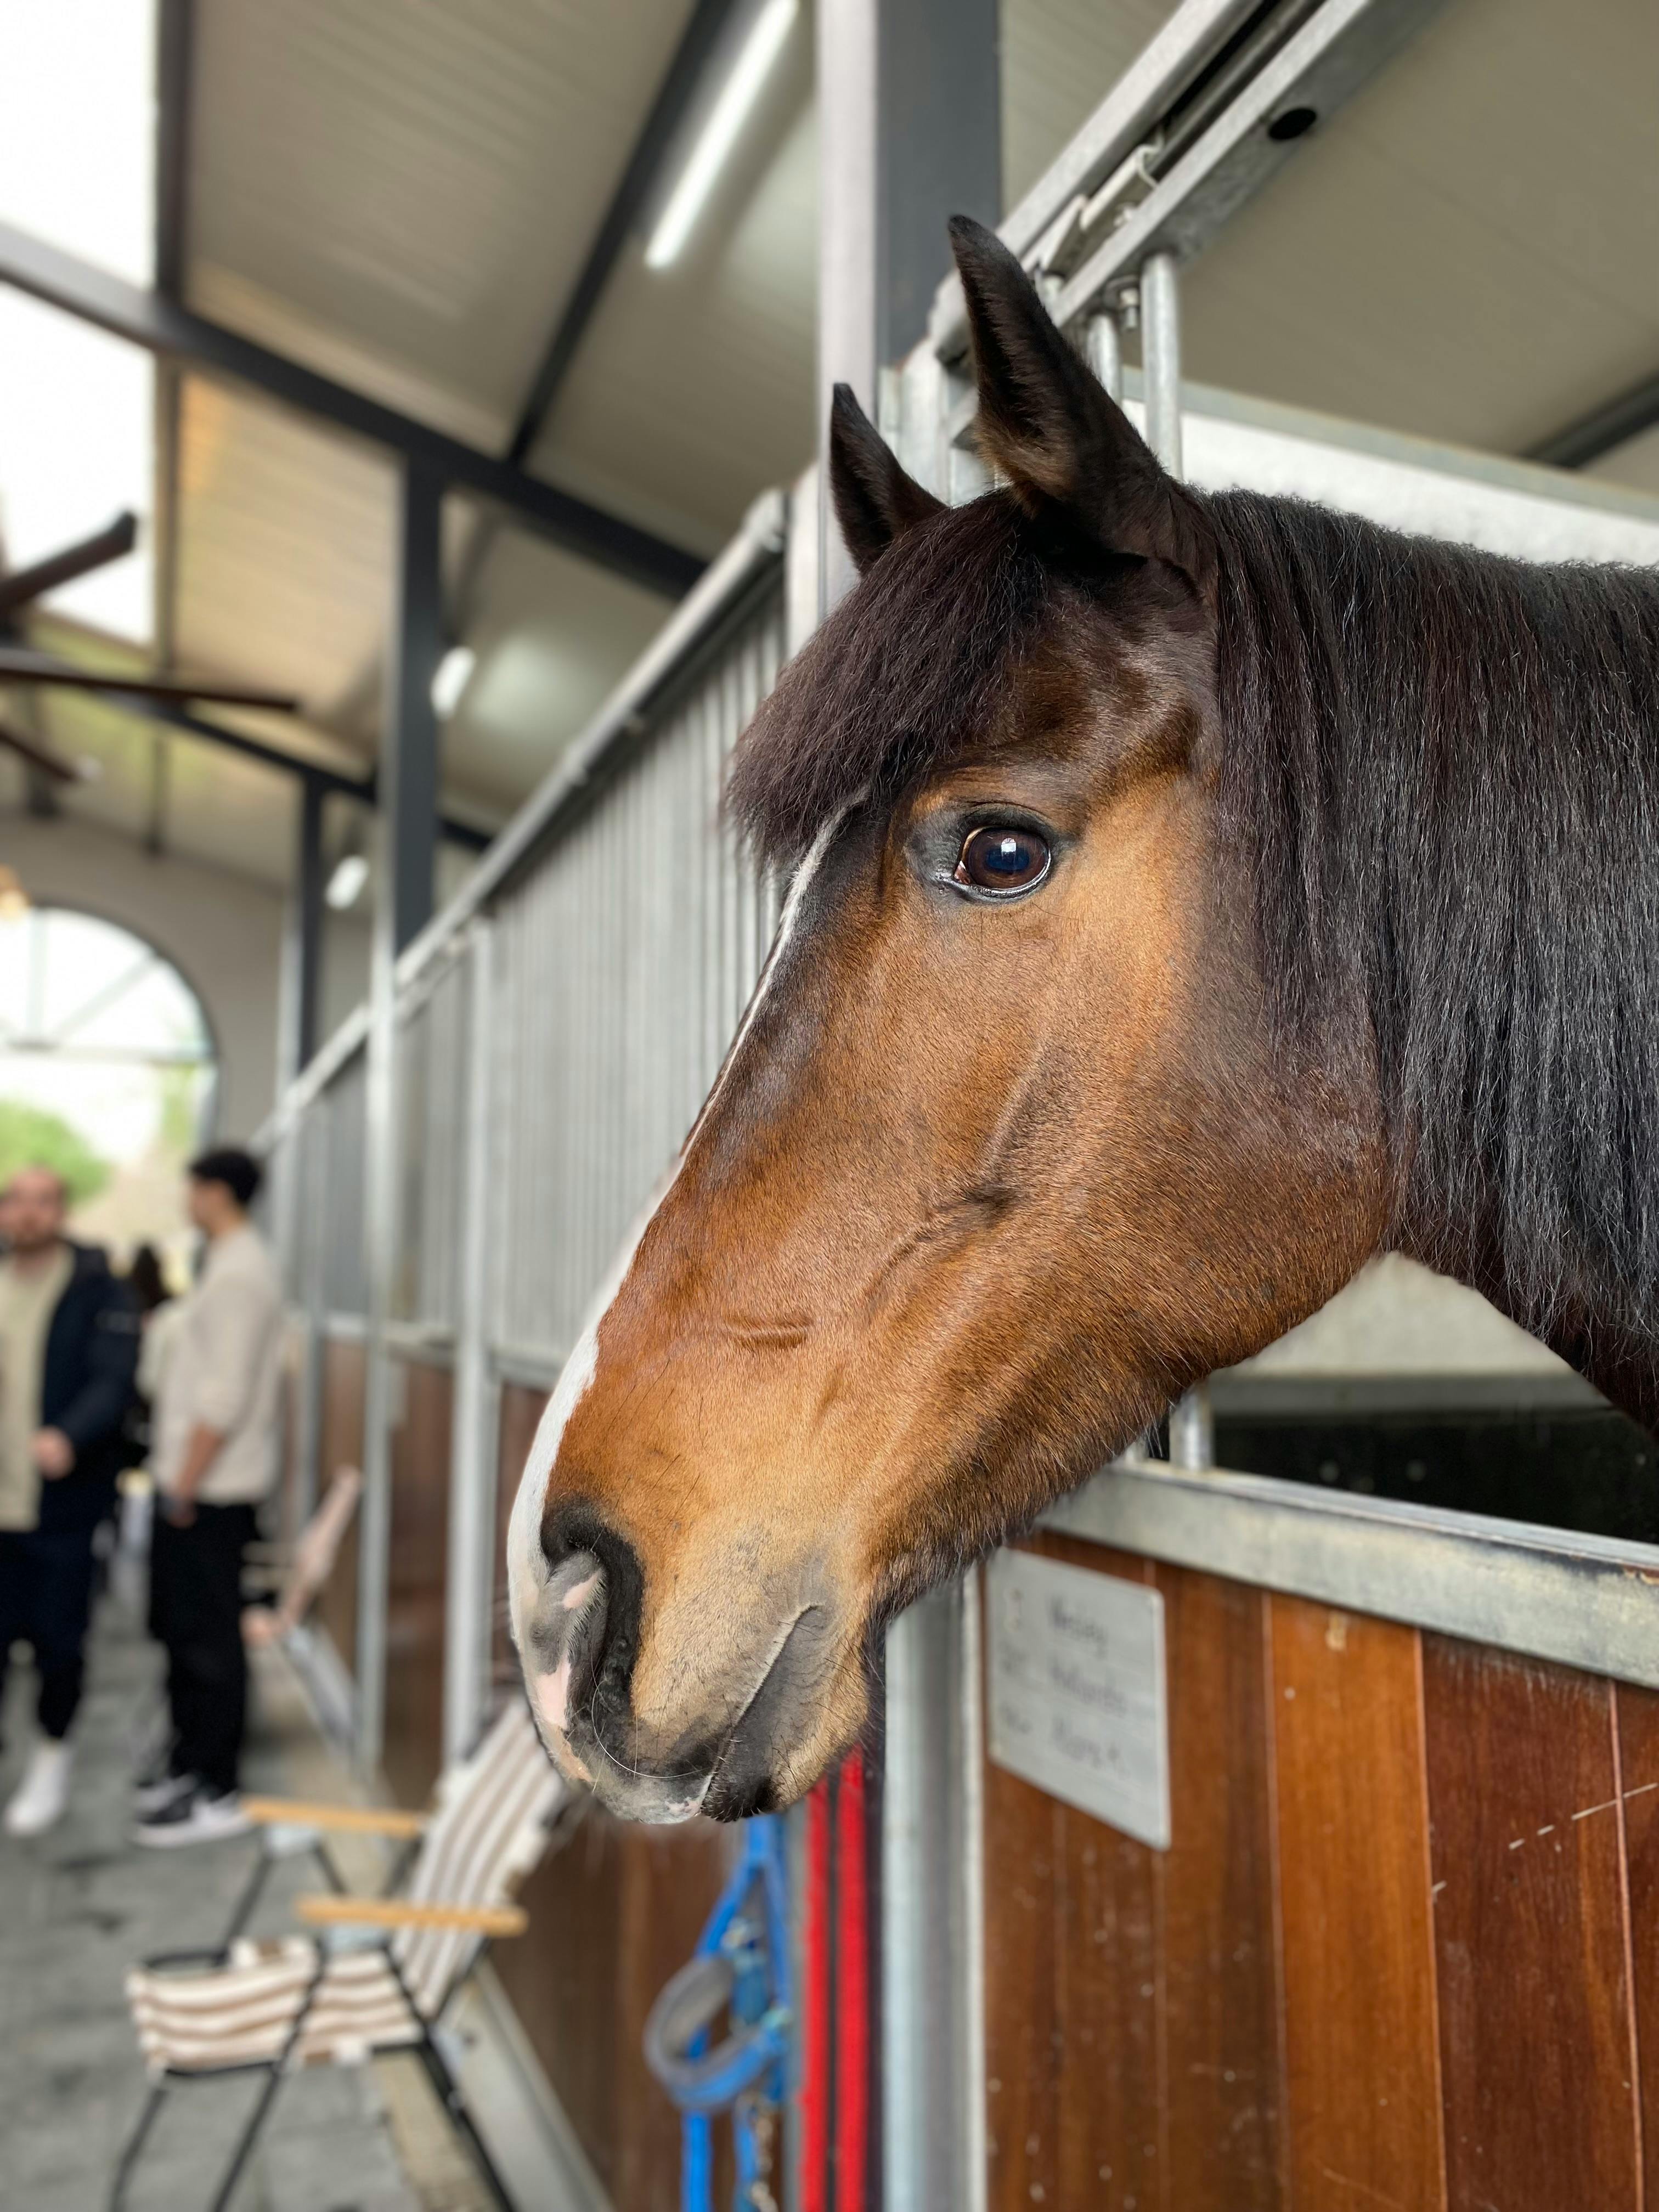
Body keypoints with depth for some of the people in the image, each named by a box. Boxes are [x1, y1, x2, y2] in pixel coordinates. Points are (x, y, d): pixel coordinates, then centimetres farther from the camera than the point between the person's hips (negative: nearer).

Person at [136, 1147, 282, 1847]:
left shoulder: (238, 1275, -18)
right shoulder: (233, 1264, 14)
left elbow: (225, 1396, -23)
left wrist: (185, 1486, -19)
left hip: (210, 1491, -10)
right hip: (194, 1482, 10)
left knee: (208, 1639, -2)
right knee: (181, 1627, 19)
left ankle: (216, 1795, 8)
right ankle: (189, 1762, 32)